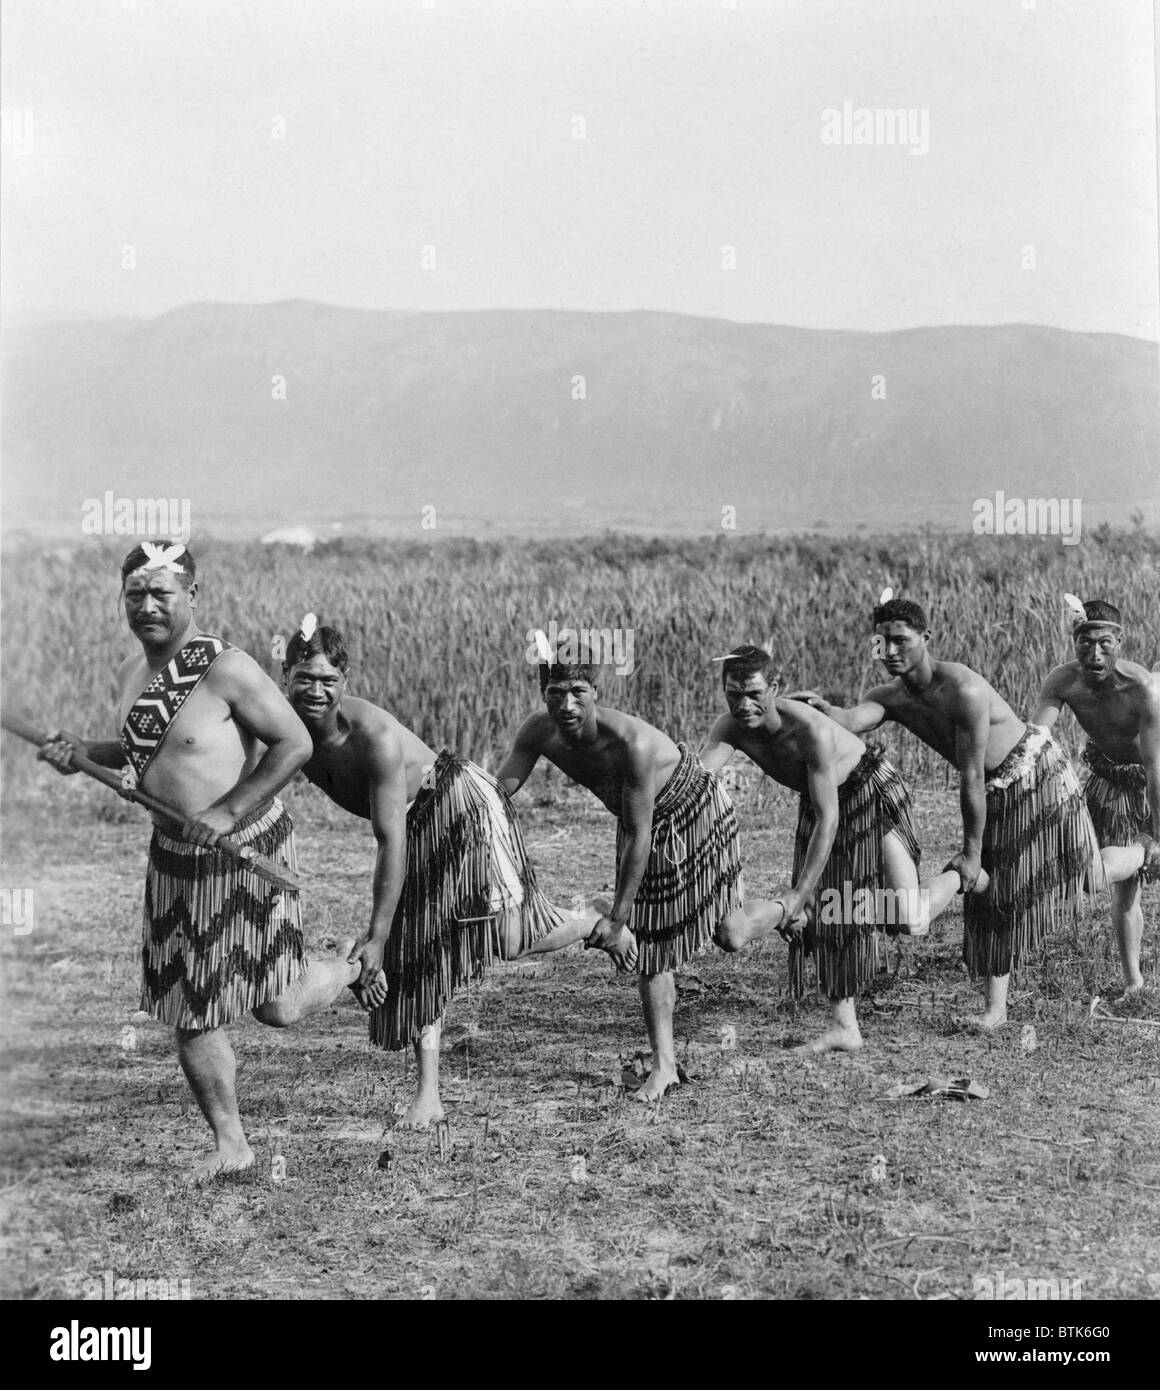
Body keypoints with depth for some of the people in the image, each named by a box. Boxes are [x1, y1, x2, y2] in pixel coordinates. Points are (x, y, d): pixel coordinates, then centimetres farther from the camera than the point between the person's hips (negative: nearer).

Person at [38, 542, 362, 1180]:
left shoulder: (226, 669, -20)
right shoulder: (131, 673, 4)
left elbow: (295, 745, -18)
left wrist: (229, 810, -22)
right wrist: (84, 751, 4)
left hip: (247, 855, -6)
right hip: (173, 859, 7)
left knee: (276, 1007, 3)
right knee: (189, 1013, 8)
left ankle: (350, 967, 36)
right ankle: (230, 1143, 23)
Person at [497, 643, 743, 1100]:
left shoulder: (632, 742, -41)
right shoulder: (539, 731, -22)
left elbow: (639, 836, -36)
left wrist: (618, 916, -32)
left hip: (695, 813, -6)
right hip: (641, 823, 6)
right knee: (648, 942, 5)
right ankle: (664, 1066, 14)